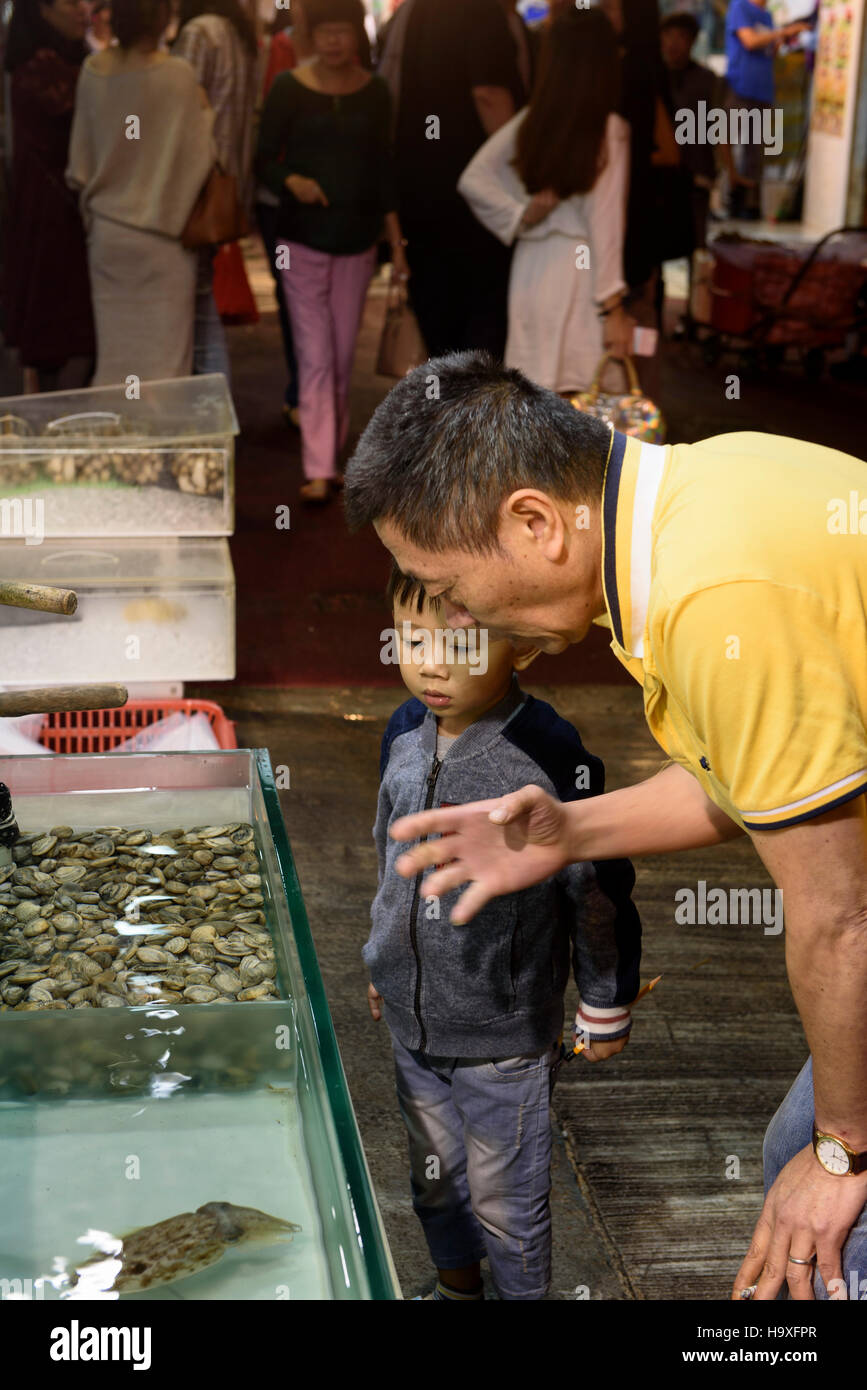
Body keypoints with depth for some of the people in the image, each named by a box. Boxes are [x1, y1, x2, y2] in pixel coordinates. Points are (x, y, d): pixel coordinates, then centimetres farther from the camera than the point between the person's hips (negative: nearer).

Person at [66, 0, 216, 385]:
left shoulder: (93, 72, -1)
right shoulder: (177, 76, -15)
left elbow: (80, 156, 6)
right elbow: (197, 155, -11)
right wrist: (204, 113, 5)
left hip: (106, 227, 5)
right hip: (161, 232, -4)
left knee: (114, 345, 12)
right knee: (162, 349, 3)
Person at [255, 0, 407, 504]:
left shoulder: (374, 92, 5)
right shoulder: (290, 89, -3)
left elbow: (382, 167, 9)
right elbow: (266, 159, -1)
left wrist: (396, 238, 6)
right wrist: (292, 181, -23)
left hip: (357, 238, 3)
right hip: (303, 238, -3)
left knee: (343, 358, 8)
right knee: (315, 358, -7)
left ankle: (331, 457, 21)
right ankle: (319, 471, -7)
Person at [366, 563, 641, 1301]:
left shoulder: (550, 754, -22)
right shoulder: (404, 731, -3)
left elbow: (599, 891, -12)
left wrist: (605, 1010, -3)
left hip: (505, 1038, -6)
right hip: (412, 1020, 6)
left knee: (505, 1199, 10)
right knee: (435, 1178, 24)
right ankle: (455, 1282, 47)